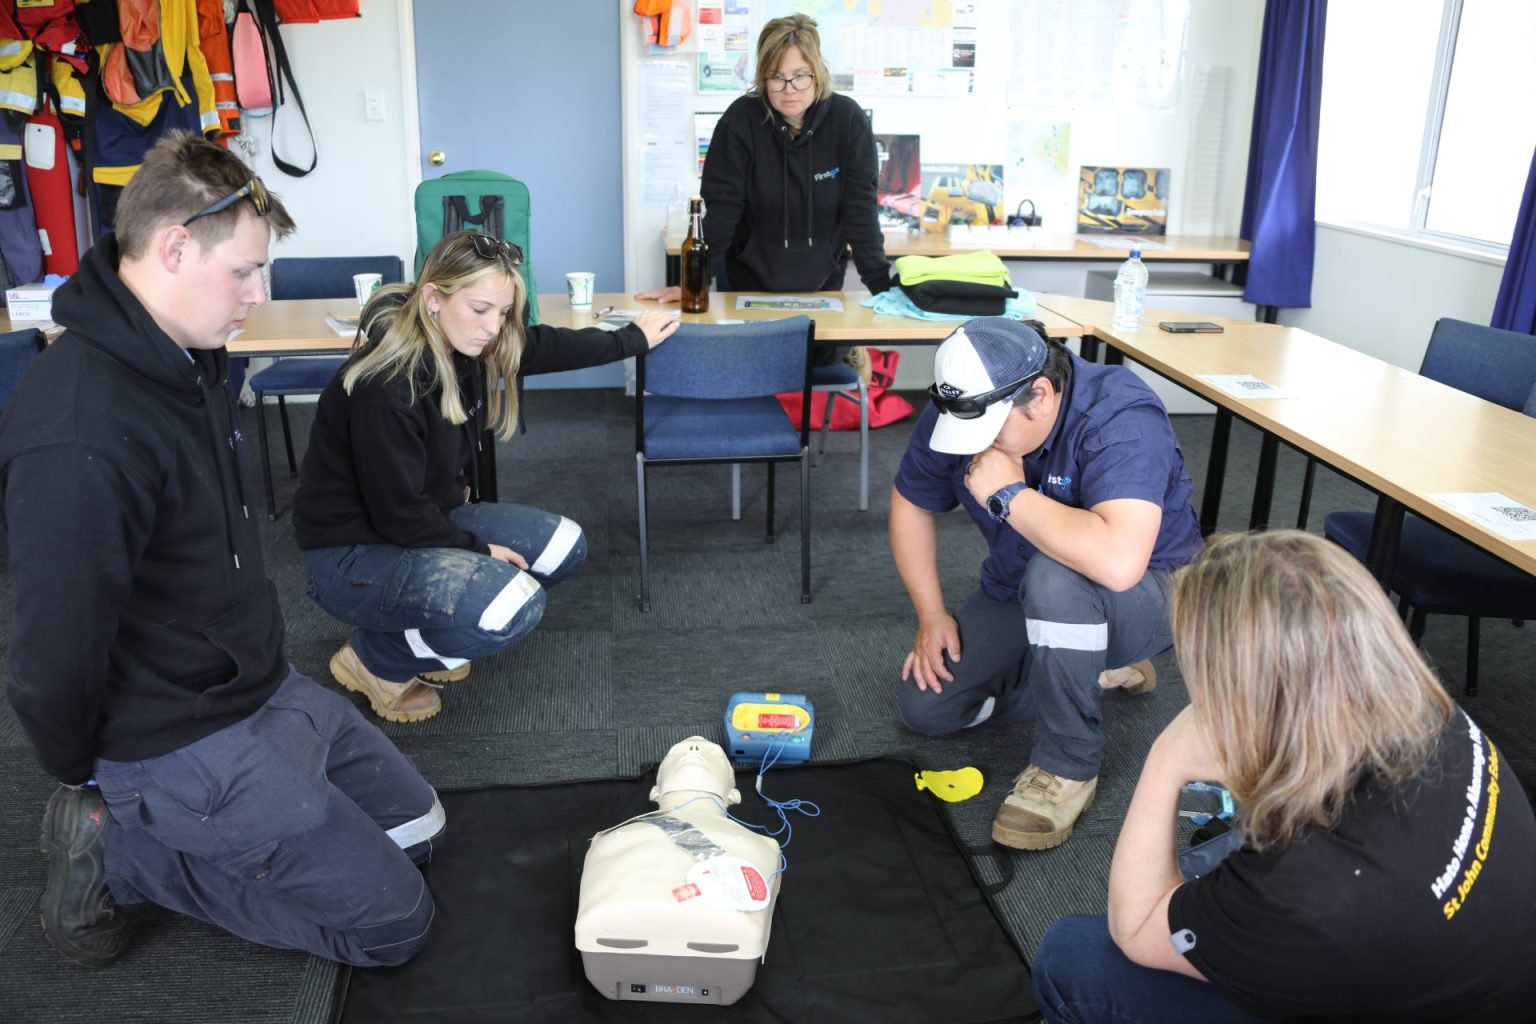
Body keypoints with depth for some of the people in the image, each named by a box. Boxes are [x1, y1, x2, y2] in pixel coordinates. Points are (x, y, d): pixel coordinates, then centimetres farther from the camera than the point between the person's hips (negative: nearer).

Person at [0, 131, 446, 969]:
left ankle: (125, 822, 16)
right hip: (185, 742, -9)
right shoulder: (79, 441, -31)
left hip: (263, 685, 9)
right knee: (394, 920, -2)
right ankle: (115, 849, 4)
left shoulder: (187, 356, 0)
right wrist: (81, 780, -6)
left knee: (414, 822, 17)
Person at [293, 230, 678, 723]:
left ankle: (428, 628, 12)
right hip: (351, 554, -9)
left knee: (562, 546, 4)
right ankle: (374, 659, -2)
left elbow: (547, 346, 14)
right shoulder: (386, 387, -30)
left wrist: (632, 339, 25)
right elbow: (398, 511, -24)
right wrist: (477, 549, -12)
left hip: (432, 519, 9)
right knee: (512, 606, -29)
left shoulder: (463, 345, -5)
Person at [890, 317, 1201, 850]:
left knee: (1055, 579, -39)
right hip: (1018, 593, 7)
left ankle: (1068, 766, -17)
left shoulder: (1121, 417, -33)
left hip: (1143, 600, -6)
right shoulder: (960, 409, -15)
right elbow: (911, 504, 2)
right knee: (925, 707, -3)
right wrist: (931, 615, -5)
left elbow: (1119, 562, -49)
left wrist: (1009, 495, -38)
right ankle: (1092, 669, 15)